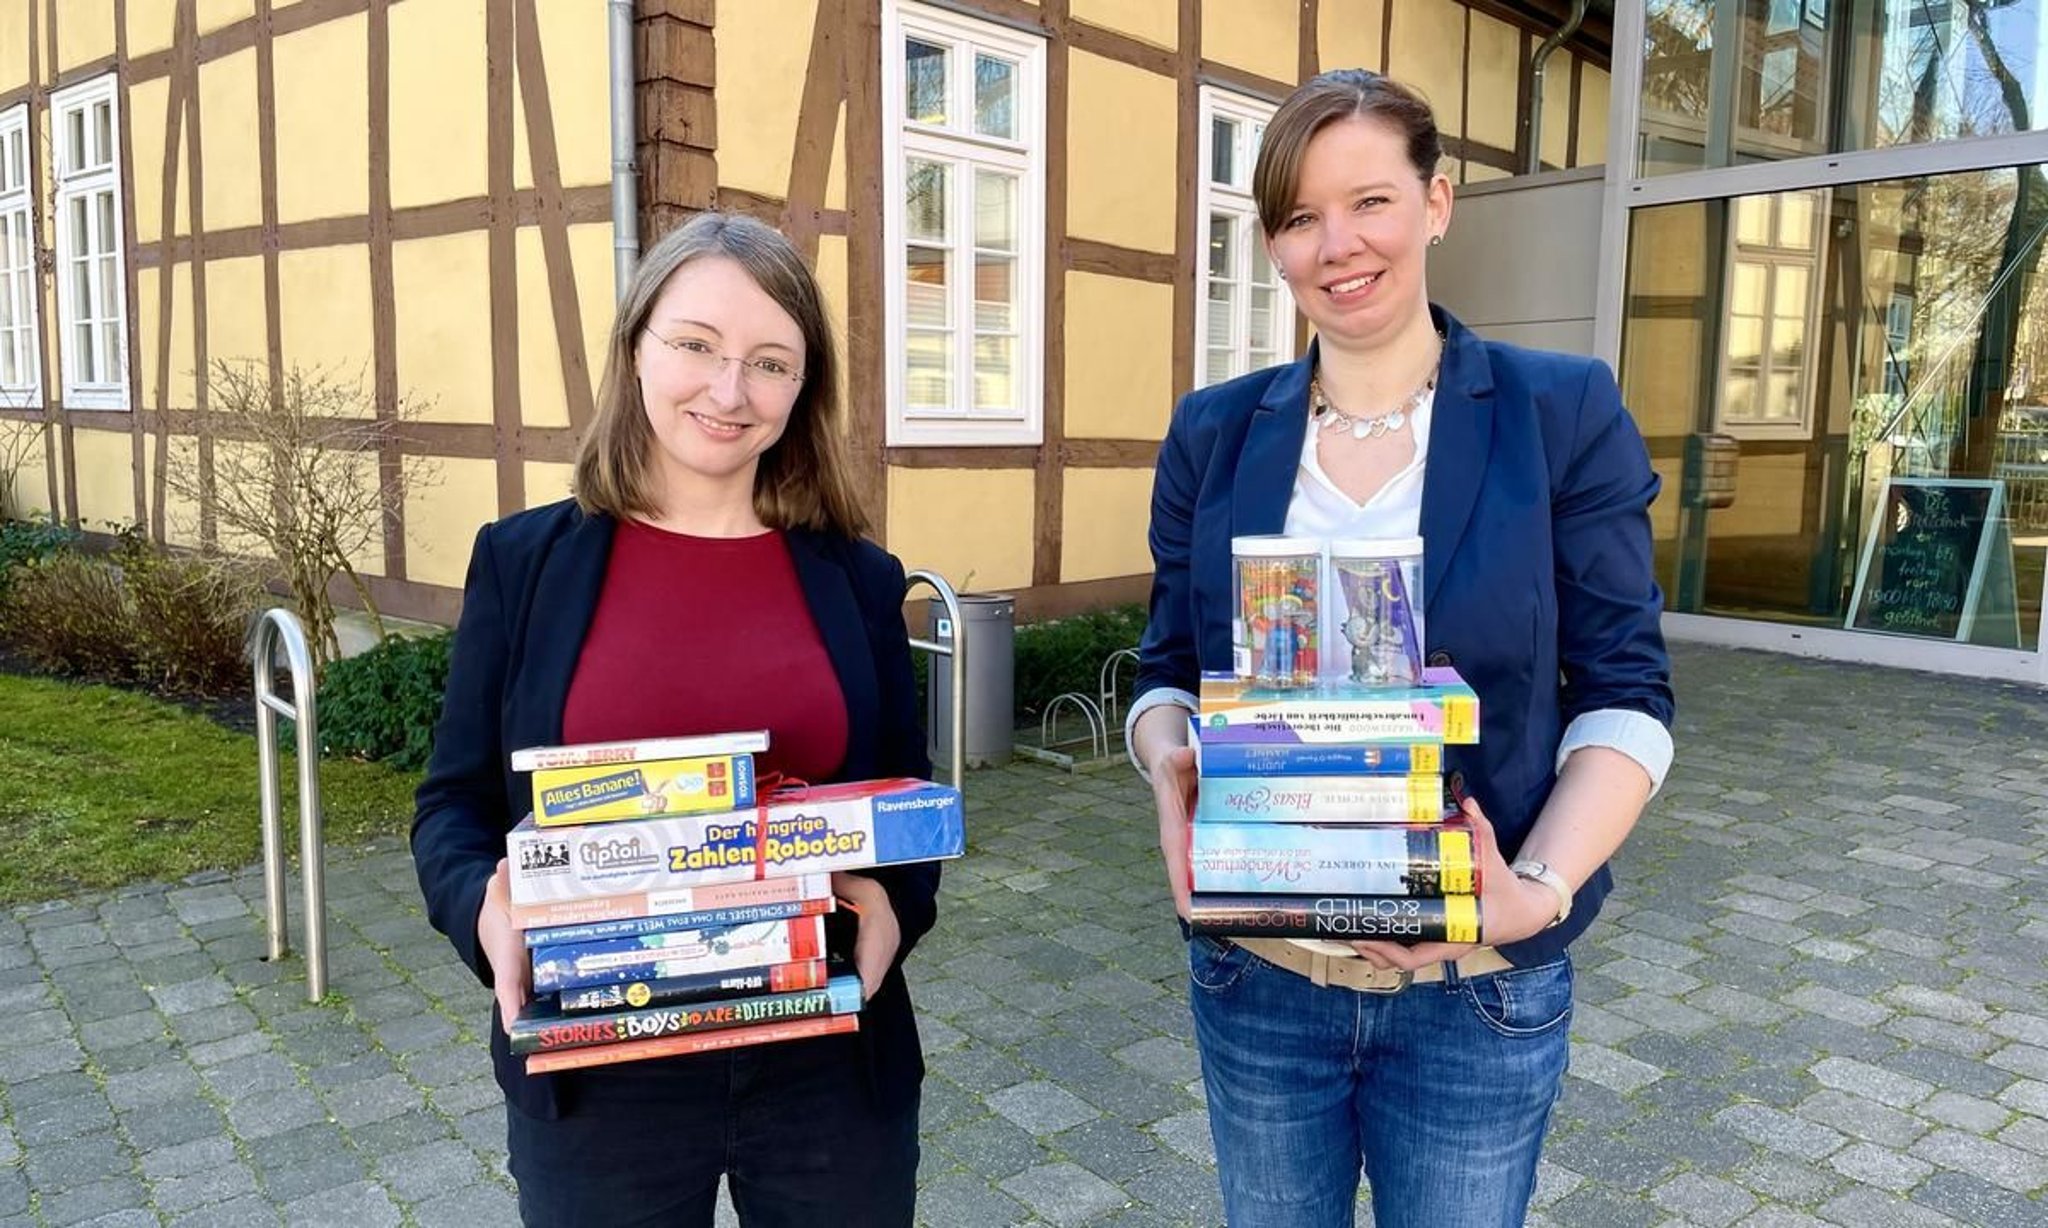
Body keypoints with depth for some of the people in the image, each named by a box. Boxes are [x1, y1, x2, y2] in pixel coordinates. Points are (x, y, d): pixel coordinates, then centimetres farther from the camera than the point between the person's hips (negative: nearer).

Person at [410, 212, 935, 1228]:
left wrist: (894, 905, -15)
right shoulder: (525, 561, -1)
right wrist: (487, 907, -19)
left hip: (833, 1072, 1)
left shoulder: (859, 580, 1)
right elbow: (455, 802, 2)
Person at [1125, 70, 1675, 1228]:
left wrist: (1541, 888, -20)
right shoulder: (1214, 434, 1)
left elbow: (1625, 691, -5)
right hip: (1255, 976, 2)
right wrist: (1173, 770, -17)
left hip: (1479, 987, -2)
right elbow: (1168, 672, 5)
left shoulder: (1565, 412, -5)